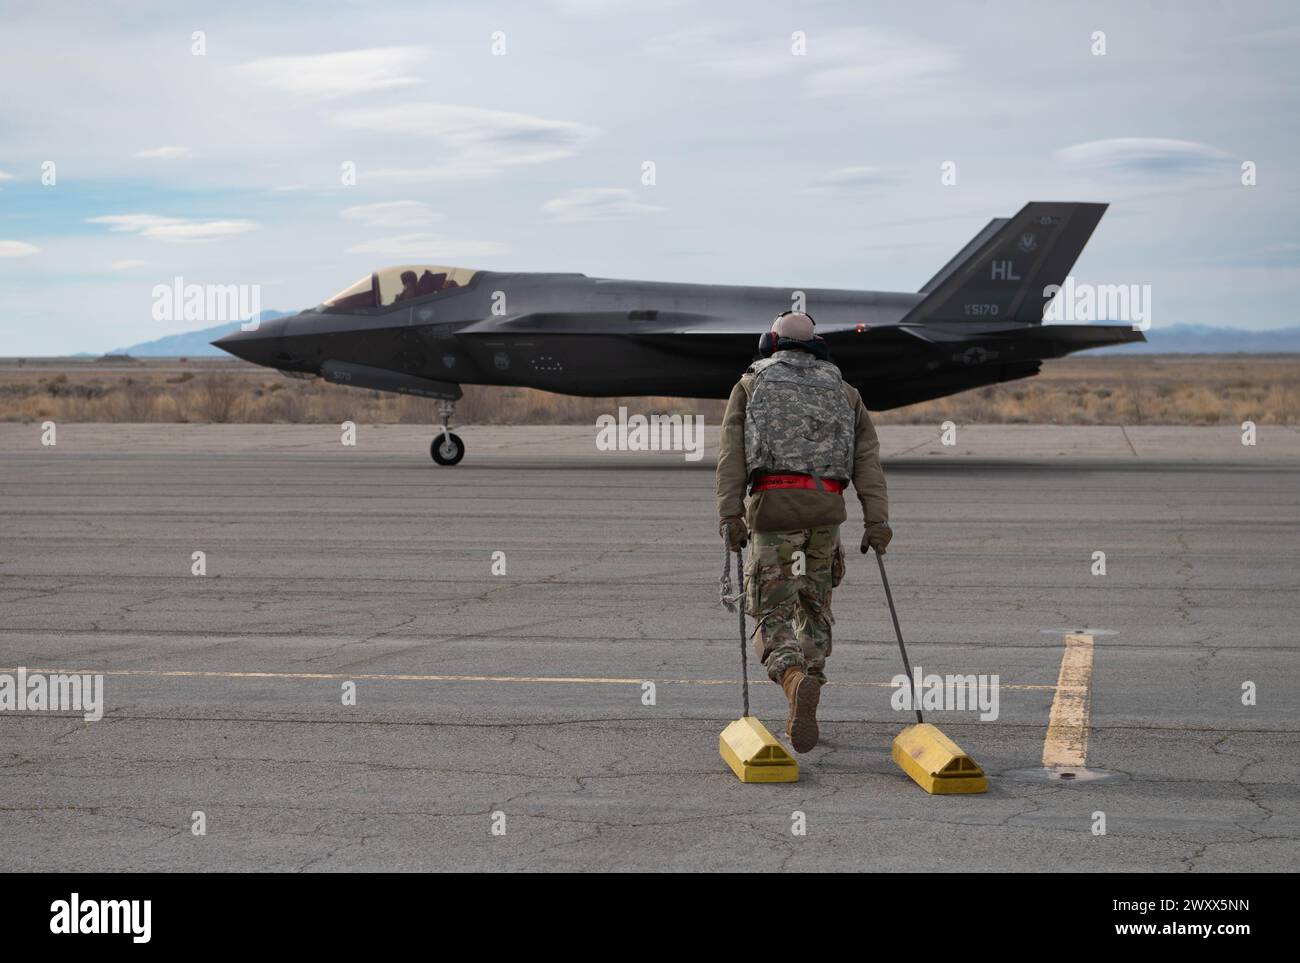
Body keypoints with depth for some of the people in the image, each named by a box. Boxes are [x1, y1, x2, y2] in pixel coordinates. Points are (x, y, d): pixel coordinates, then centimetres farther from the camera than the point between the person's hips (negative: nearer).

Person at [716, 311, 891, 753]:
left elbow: (731, 453, 0)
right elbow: (867, 456, 6)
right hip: (827, 505, 2)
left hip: (773, 503, -2)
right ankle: (803, 711, 14)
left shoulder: (750, 385, 16)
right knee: (814, 607, 18)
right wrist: (876, 518, -2)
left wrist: (730, 514, -8)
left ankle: (797, 681, -30)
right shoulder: (843, 391, 21)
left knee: (772, 615, 0)